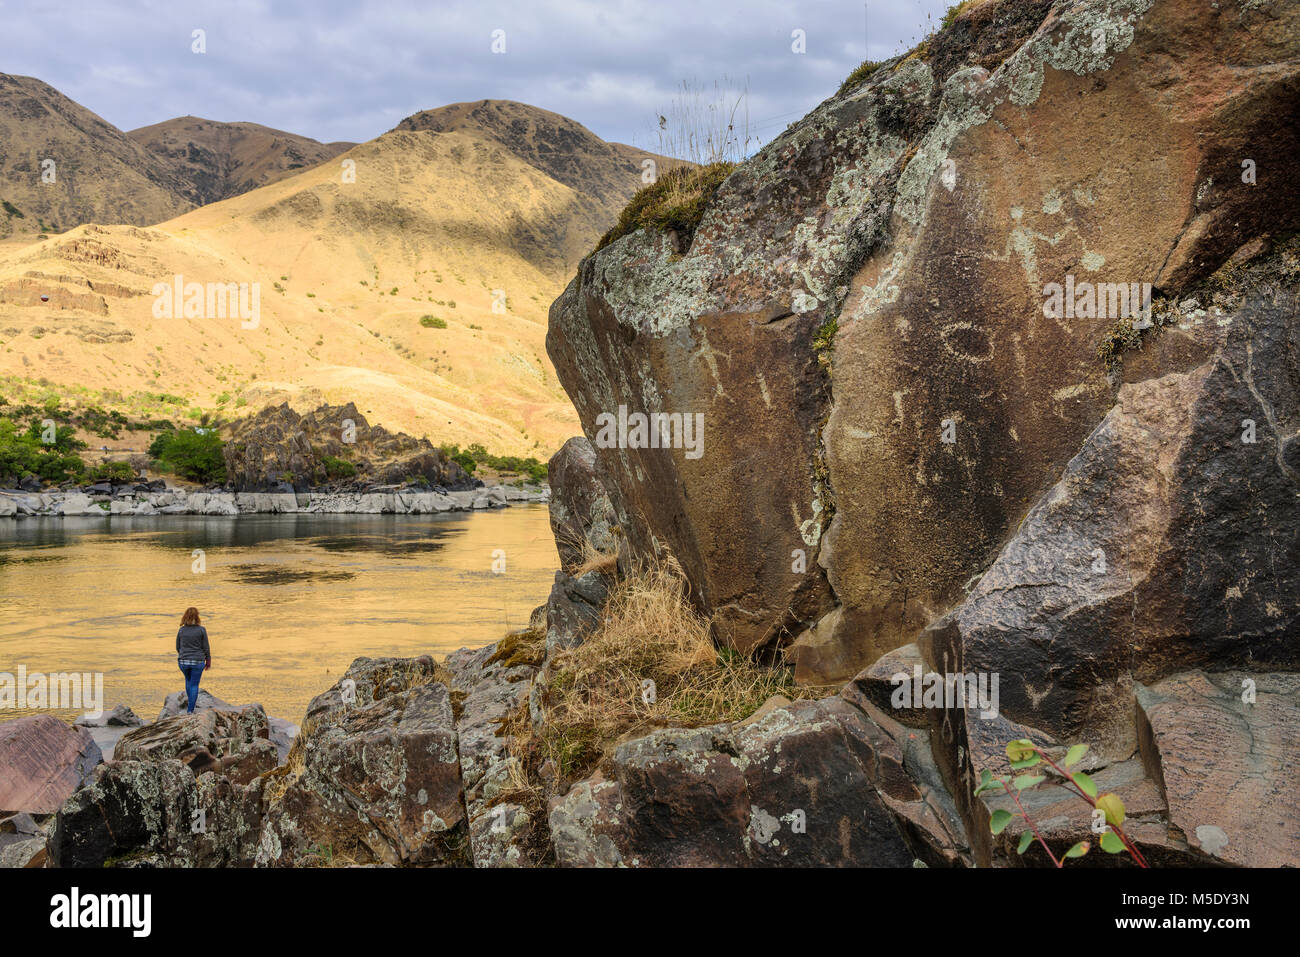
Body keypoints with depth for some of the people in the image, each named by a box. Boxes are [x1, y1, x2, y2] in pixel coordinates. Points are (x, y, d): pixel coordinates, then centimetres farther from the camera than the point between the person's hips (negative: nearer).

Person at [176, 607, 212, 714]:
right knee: (194, 684, 6)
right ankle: (190, 710, 5)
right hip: (197, 661, -2)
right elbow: (206, 647, -6)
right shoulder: (201, 630, -10)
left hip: (183, 661, 2)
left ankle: (189, 697, 37)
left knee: (188, 680, 29)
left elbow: (178, 647, 8)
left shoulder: (181, 630, -2)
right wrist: (208, 661, 7)